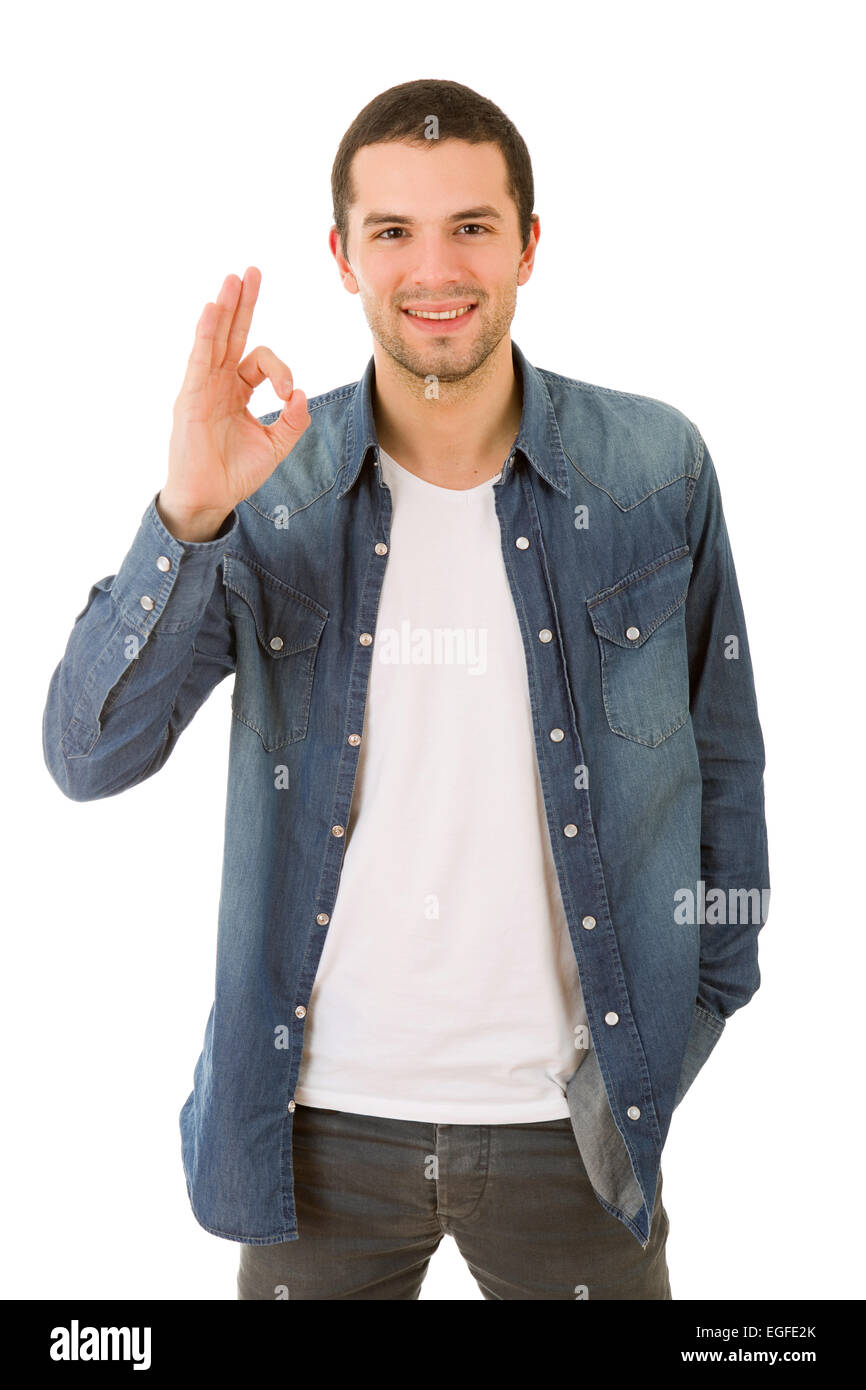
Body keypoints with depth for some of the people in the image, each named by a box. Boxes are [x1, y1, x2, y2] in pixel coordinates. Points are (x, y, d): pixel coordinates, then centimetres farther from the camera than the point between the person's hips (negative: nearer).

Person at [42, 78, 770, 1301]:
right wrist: (188, 516, -25)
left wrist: (705, 1003, 5)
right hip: (321, 1115, 1)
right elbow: (90, 757, -12)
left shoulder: (658, 470, -5)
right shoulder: (270, 483, -5)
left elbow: (722, 754, 5)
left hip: (569, 1116, 0)